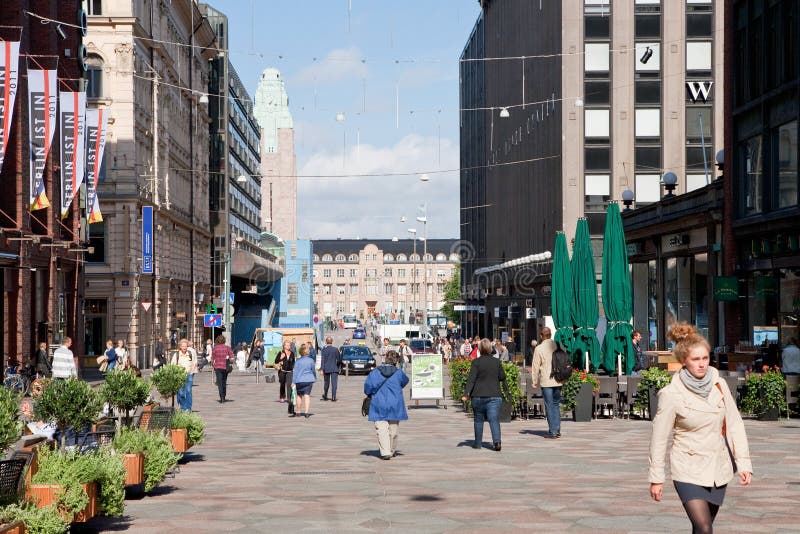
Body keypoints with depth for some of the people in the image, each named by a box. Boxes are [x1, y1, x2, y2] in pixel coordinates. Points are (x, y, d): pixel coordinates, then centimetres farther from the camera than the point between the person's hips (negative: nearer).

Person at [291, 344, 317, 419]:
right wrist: (315, 378, 24)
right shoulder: (311, 360, -2)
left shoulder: (298, 361, -4)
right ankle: (306, 412, -13)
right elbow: (313, 370, 7)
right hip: (308, 380, 0)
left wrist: (293, 382, -1)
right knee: (307, 395, -2)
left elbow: (295, 371, -4)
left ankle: (299, 412, 22)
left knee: (299, 395, 14)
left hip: (299, 380, 0)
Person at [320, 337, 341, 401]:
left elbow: (323, 360, -8)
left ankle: (325, 396, 28)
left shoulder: (324, 350, -5)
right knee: (334, 383, -2)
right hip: (334, 369, 0)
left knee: (326, 383, 16)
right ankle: (333, 397, -11)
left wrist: (322, 369, -8)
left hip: (326, 369, 0)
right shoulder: (336, 349, -1)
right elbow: (339, 359, 3)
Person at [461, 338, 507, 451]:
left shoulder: (476, 362, -5)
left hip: (478, 395, -1)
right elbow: (502, 377, 10)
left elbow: (471, 379, -11)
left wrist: (466, 393, -13)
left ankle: (478, 443, 19)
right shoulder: (497, 362, 3)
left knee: (478, 419, 13)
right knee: (494, 419, -5)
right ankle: (497, 441, -24)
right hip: (494, 395, 1)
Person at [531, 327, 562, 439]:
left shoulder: (539, 348, -9)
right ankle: (557, 430, 15)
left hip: (546, 381, -4)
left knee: (549, 406, 0)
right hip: (558, 381, 4)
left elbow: (535, 366, -7)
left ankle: (552, 432, 0)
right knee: (556, 405, 15)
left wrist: (534, 381, 2)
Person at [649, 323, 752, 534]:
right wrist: (656, 478, -4)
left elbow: (734, 424, 5)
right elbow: (659, 438, -6)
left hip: (718, 469, 4)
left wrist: (743, 462, -1)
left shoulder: (719, 384, -1)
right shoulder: (671, 394, -13)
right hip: (688, 470, -4)